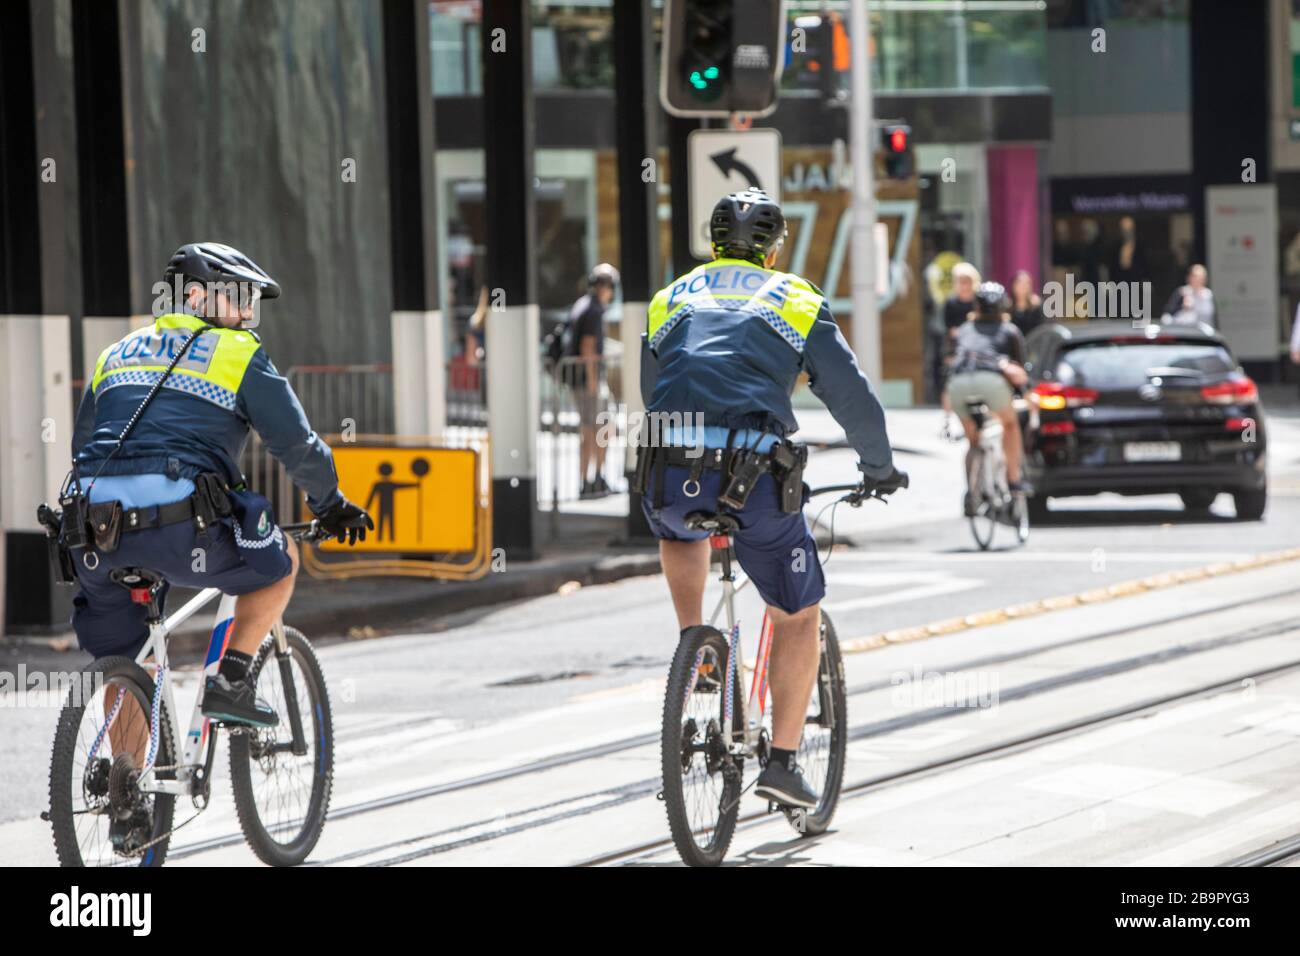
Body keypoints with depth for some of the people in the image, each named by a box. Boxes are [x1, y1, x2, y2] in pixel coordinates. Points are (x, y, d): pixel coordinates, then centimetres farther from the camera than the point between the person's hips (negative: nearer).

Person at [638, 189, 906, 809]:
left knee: (678, 527, 41)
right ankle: (782, 763, 8)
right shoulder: (797, 302, 14)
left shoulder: (670, 300, 23)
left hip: (668, 475, 3)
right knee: (798, 617, 15)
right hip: (754, 478, -3)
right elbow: (852, 397, 13)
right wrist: (879, 469, 30)